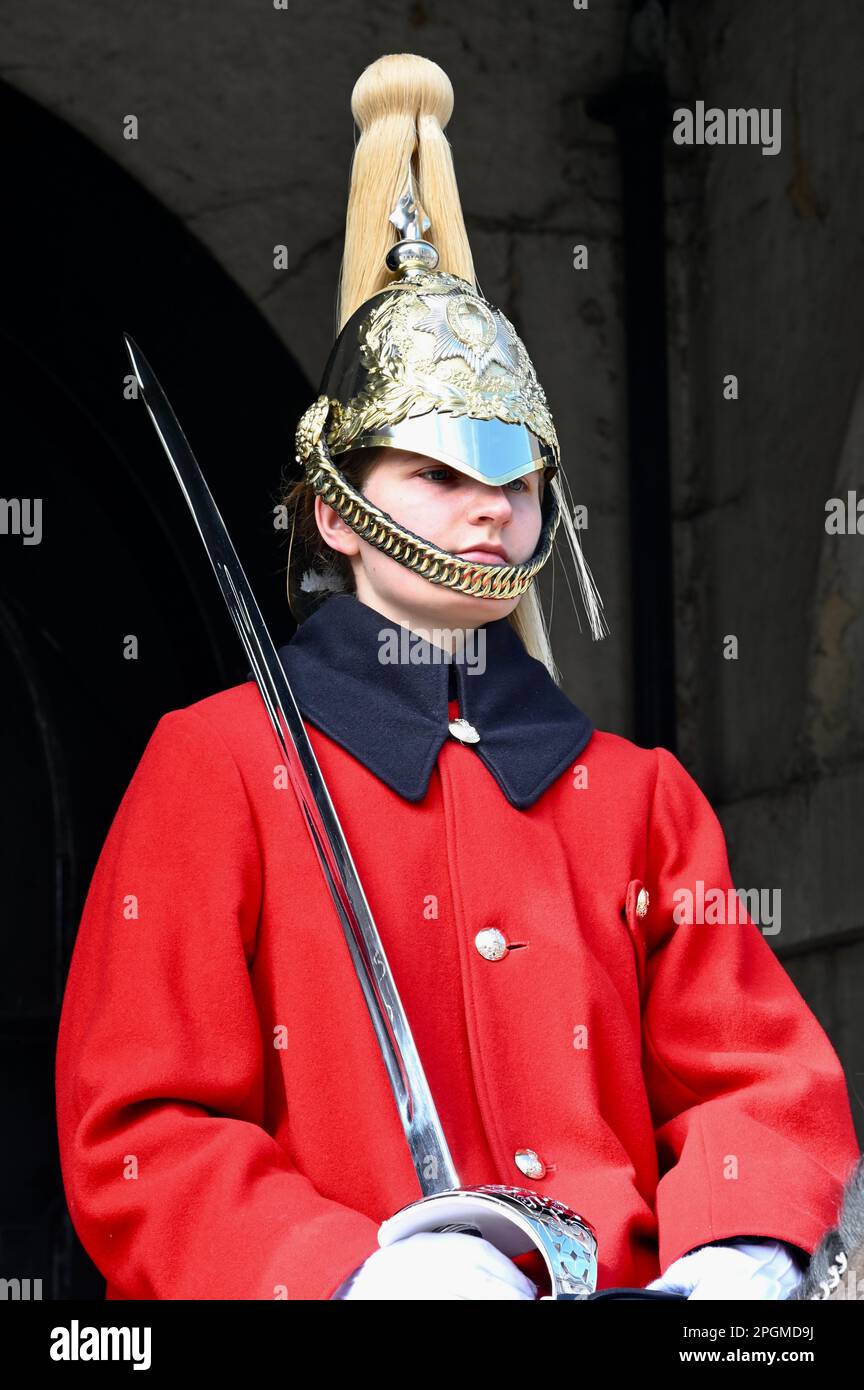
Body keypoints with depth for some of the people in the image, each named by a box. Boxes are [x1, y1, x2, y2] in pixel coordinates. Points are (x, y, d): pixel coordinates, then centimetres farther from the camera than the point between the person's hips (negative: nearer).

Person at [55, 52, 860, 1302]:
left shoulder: (635, 792, 19)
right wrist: (350, 1274, -16)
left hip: (629, 1290, 4)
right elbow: (140, 1133, 0)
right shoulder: (219, 763, 6)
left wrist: (735, 1257, -7)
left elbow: (760, 1077, 14)